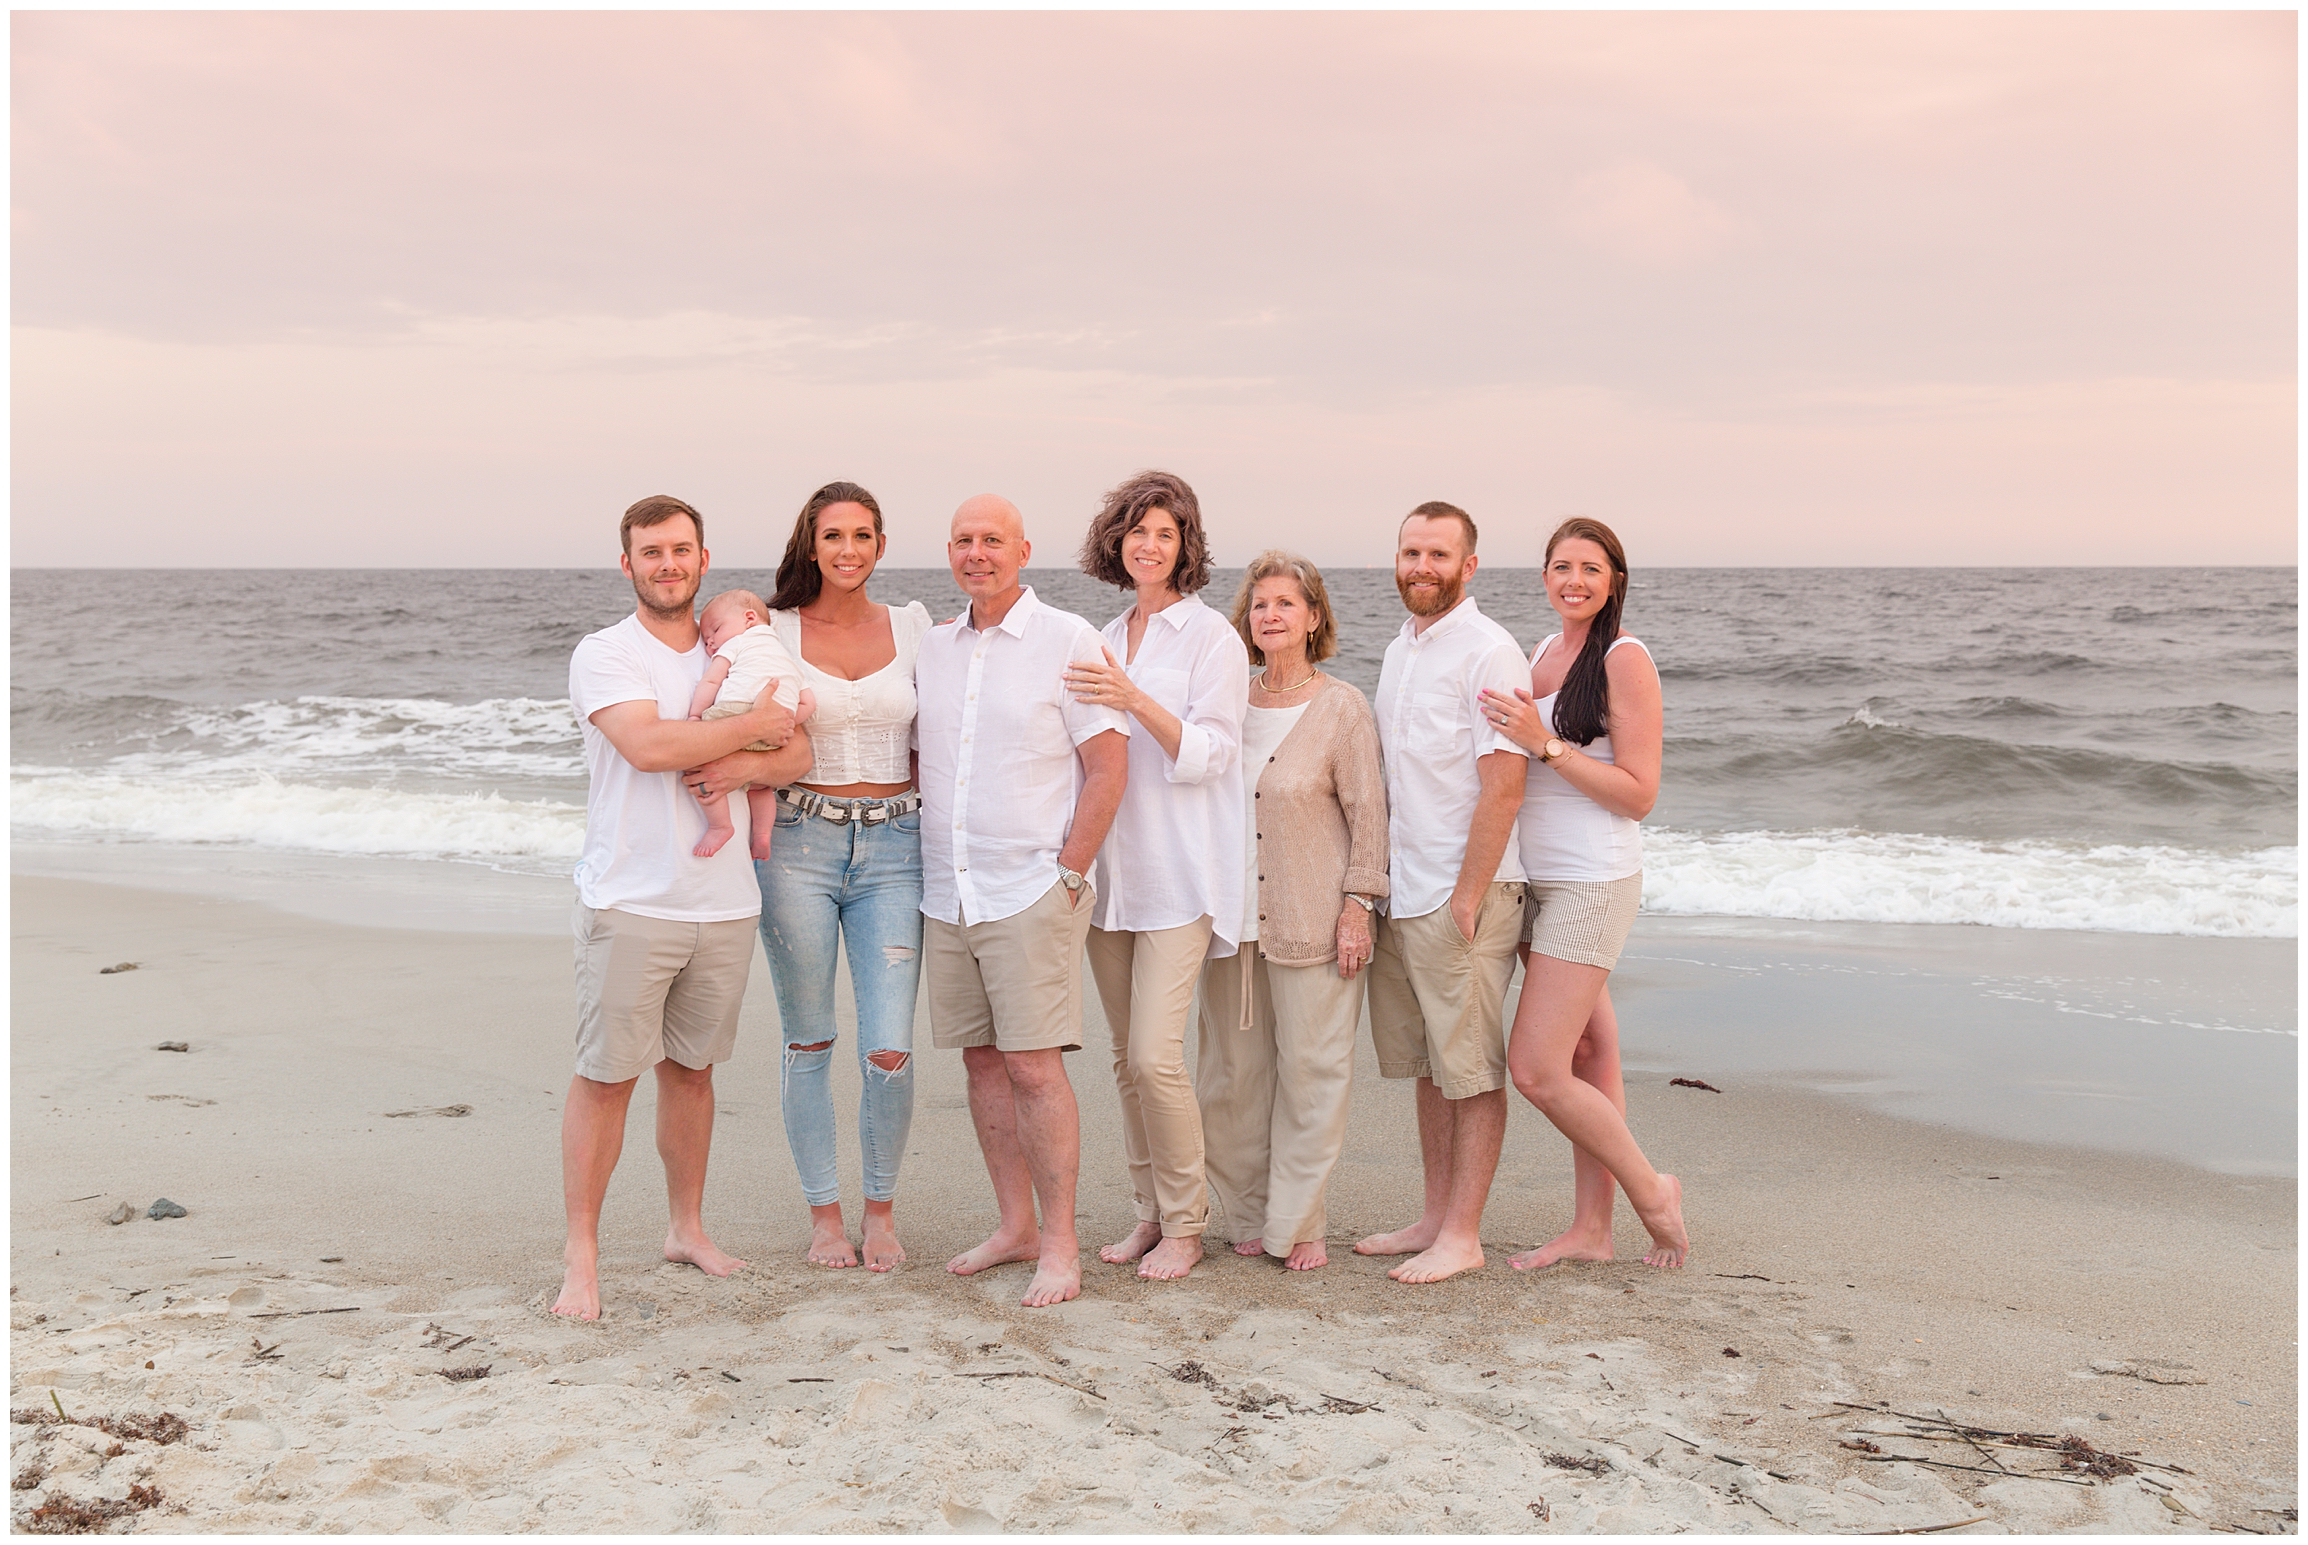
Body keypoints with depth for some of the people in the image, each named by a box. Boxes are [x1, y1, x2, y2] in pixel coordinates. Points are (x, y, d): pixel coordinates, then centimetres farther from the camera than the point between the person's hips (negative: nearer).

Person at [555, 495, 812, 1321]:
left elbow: (796, 752, 3)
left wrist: (729, 769, -16)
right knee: (605, 1075, -2)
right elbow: (647, 744, -20)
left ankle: (688, 1227, 27)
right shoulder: (604, 653, -3)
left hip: (723, 902, 4)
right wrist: (752, 726, -10)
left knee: (690, 1068, 15)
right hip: (631, 903, -4)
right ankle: (580, 1256, 6)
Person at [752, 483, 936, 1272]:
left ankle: (881, 1210, 15)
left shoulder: (913, 625, 8)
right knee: (809, 1043, 7)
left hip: (891, 848, 1)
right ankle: (824, 1213, 22)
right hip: (798, 844, -1)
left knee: (889, 1049, -5)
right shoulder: (776, 632, 2)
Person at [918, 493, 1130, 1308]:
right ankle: (1014, 1225, 22)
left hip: (1032, 894, -6)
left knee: (1035, 1066, -8)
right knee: (983, 1061, 10)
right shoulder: (931, 646, 12)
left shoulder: (1069, 641, -6)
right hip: (946, 895, 6)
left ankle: (1060, 1244, 2)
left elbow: (1108, 767, -8)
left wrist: (1066, 875, -11)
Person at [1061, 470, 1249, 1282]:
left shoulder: (1210, 636, -4)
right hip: (1110, 871, 6)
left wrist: (1135, 700, -25)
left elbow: (1209, 753, -13)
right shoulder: (1106, 640, 15)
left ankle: (1185, 1224, 3)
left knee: (1155, 1056, -12)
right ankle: (1149, 1211, 21)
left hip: (1180, 873, -6)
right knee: (1127, 1058, 9)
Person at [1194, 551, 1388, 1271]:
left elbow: (1367, 814, -2)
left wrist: (1357, 903, -8)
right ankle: (1250, 1217, 19)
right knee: (1232, 1071, 6)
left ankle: (1299, 1225, 10)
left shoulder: (1342, 707, -2)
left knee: (1311, 1069, -1)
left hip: (1312, 922, -4)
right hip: (1233, 916, 4)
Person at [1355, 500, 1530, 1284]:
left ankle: (1463, 1235, 6)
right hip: (1401, 893, 8)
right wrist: (1377, 880, 16)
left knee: (1472, 1069, 0)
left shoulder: (1488, 652, -12)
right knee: (1427, 1064, 14)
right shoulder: (1400, 650, 15)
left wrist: (1468, 896, -18)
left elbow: (1504, 786, -17)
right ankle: (1436, 1216, 23)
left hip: (1461, 894, -8)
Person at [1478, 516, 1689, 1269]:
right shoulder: (1539, 655, 12)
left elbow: (1639, 794, -15)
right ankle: (1591, 1228, 18)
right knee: (1588, 1057, 12)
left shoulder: (1624, 659, -11)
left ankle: (1653, 1192, 8)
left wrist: (1544, 743, -20)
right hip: (1537, 881, 8)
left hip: (1593, 883, -8)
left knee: (1536, 1070, -10)